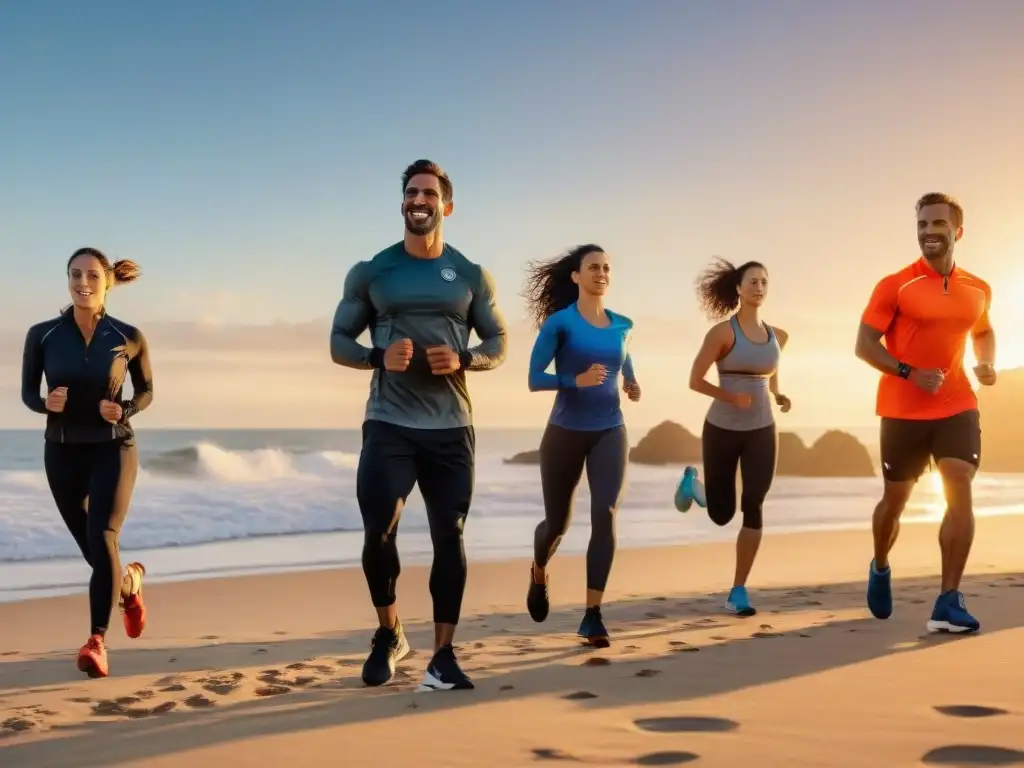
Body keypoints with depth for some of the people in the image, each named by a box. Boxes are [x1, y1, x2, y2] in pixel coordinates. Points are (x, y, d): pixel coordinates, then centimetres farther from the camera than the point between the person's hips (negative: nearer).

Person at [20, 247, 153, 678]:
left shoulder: (129, 338, -7)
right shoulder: (42, 335, -6)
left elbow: (146, 392, 6)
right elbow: (28, 392, 4)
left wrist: (123, 411, -15)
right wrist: (47, 404, -18)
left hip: (113, 449, -2)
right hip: (62, 451, 2)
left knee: (102, 537, -20)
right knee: (91, 548, 12)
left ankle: (97, 642, -16)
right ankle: (130, 582, 46)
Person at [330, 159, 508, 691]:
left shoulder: (471, 276, 7)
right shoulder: (370, 273, 5)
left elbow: (498, 343, 9)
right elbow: (338, 342, 6)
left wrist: (463, 359, -13)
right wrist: (378, 357, -15)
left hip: (451, 428, 1)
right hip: (388, 425, -1)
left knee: (449, 536, 1)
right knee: (378, 532, -9)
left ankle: (443, 656, 8)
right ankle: (388, 634, 16)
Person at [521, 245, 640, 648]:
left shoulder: (622, 325, 6)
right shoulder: (559, 323, -8)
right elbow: (534, 379, -12)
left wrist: (632, 383, 6)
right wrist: (578, 380, -27)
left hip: (610, 432, 3)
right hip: (565, 432, -2)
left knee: (605, 516, -16)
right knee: (557, 521, 10)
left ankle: (593, 616, -14)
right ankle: (538, 574, 45)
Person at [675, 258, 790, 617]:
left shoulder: (778, 336, 5)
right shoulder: (722, 332, -11)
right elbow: (695, 380, -10)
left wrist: (779, 397, 1)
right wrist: (732, 397, -23)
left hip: (762, 431, 3)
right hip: (722, 430, -3)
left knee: (753, 510, -6)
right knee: (721, 514, 7)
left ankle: (738, 591, 3)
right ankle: (692, 483, 43)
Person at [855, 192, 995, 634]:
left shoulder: (978, 290, 5)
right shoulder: (895, 286, -8)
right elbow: (864, 345, -10)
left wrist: (987, 364, 5)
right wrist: (910, 373, -22)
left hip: (957, 407, 2)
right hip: (903, 411, -2)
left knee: (960, 491, -15)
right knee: (895, 500, 9)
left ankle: (948, 603, -13)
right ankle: (880, 568, 40)